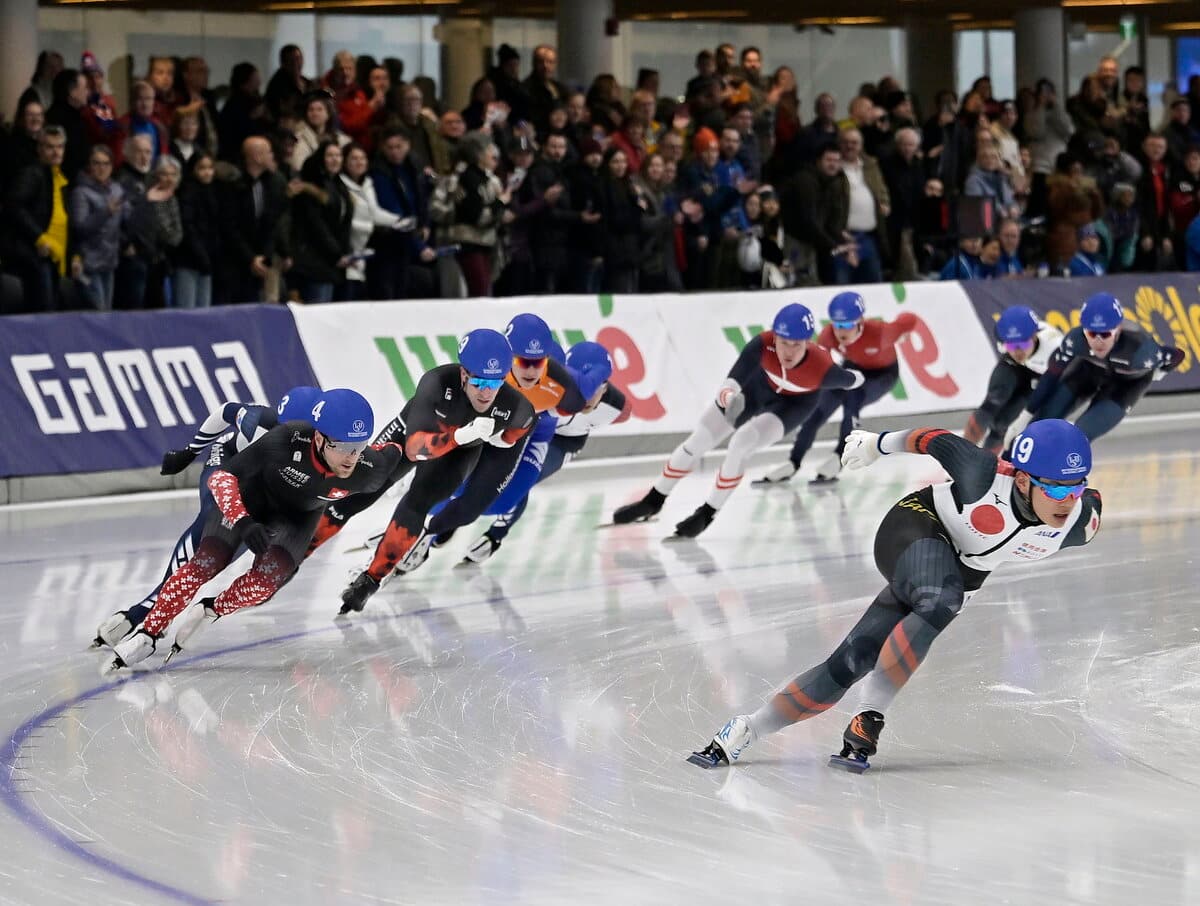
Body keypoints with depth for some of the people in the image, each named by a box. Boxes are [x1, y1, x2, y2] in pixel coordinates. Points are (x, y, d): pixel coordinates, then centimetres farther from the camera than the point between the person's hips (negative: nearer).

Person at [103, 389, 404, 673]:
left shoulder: (369, 470, -34)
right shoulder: (286, 441, -41)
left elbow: (393, 453, -10)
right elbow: (221, 477, -32)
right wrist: (243, 522, -46)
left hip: (299, 514, 2)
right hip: (251, 493, -2)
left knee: (267, 578, -20)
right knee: (207, 562, -15)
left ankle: (209, 611, 7)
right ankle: (147, 634, -2)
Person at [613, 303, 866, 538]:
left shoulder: (822, 368, -41)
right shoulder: (763, 345, -39)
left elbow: (850, 381, -19)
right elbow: (731, 383, -45)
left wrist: (856, 378, 6)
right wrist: (728, 396, -69)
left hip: (795, 403, -2)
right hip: (760, 384, 2)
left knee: (741, 443, -22)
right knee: (698, 441, 4)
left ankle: (707, 514, 0)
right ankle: (653, 502, 23)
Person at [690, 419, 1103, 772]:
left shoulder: (1080, 523, -22)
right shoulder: (985, 476, -33)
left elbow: (1091, 498, 2)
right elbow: (935, 441, -15)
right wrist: (879, 444, 0)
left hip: (963, 572, 5)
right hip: (914, 530, -5)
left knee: (852, 660, -5)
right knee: (941, 602, -39)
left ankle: (746, 731, 3)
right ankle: (870, 715, -28)